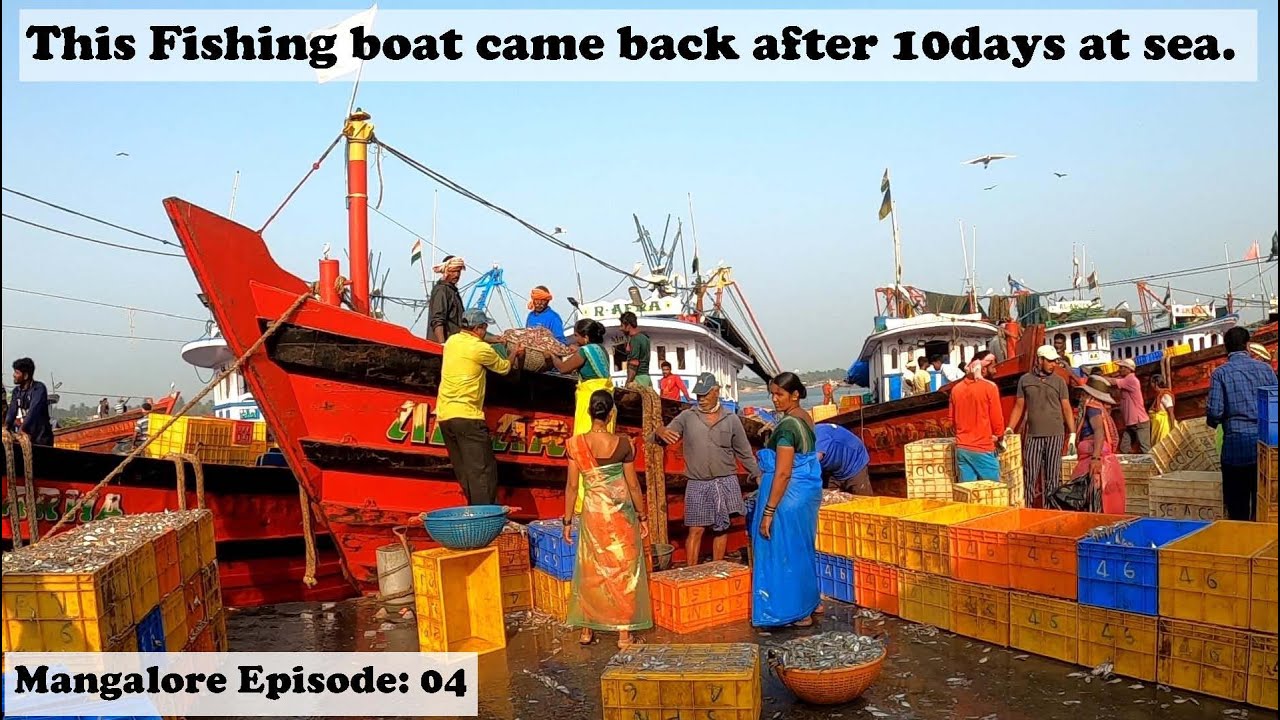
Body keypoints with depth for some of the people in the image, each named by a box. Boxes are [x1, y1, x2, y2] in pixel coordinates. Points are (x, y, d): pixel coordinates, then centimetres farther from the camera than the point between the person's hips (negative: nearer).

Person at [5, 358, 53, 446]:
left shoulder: (39, 388, -10)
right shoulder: (16, 390, 10)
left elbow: (33, 410, -22)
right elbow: (12, 411, -1)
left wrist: (22, 429, -31)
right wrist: (7, 426, -19)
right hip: (23, 438, 6)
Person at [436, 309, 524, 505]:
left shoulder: (451, 341, 12)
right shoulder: (481, 349, -8)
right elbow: (504, 368, 8)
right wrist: (513, 353, 27)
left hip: (443, 415, 8)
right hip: (466, 415, -8)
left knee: (463, 472, 12)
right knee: (482, 471, -7)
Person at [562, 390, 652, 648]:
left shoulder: (576, 444, -8)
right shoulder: (623, 444, -11)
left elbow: (572, 486, -5)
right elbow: (633, 485, -6)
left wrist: (568, 520, 5)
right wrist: (643, 516, 6)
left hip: (592, 514, 2)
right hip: (621, 514, -1)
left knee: (590, 570, 14)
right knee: (623, 570, 8)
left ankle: (587, 630, 20)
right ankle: (624, 632, 11)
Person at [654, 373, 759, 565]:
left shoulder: (731, 419, 4)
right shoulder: (687, 417, 2)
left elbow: (744, 452, 10)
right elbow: (665, 435, -5)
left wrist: (758, 475, 6)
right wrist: (661, 433, -30)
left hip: (725, 482, 1)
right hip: (697, 484, -1)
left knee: (722, 528, 8)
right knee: (695, 530, -1)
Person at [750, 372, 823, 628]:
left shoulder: (787, 426, -22)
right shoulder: (806, 418, 7)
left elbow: (783, 473, -24)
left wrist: (768, 511, -22)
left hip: (789, 495, -10)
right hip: (807, 491, 10)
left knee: (785, 551, 3)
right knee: (801, 549, 21)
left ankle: (797, 612, 12)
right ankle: (810, 602, 33)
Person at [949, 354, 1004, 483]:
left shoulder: (956, 389, 4)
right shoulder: (989, 387, -9)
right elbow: (997, 419, -5)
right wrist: (997, 435, 13)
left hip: (962, 448, 5)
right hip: (984, 448, -5)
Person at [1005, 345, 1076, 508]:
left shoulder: (1059, 381, 4)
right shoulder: (1024, 380, 6)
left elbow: (1066, 408, 4)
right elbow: (1019, 407, 9)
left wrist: (1072, 435, -1)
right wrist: (1010, 429, 0)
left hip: (1055, 435, -1)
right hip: (1033, 435, 1)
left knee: (1052, 476, 3)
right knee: (1030, 476, 1)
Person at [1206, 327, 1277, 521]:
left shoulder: (1220, 373, -5)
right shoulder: (1265, 368, 2)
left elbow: (1214, 411, -11)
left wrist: (1213, 422, 11)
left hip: (1236, 444, -2)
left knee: (1237, 510, 6)